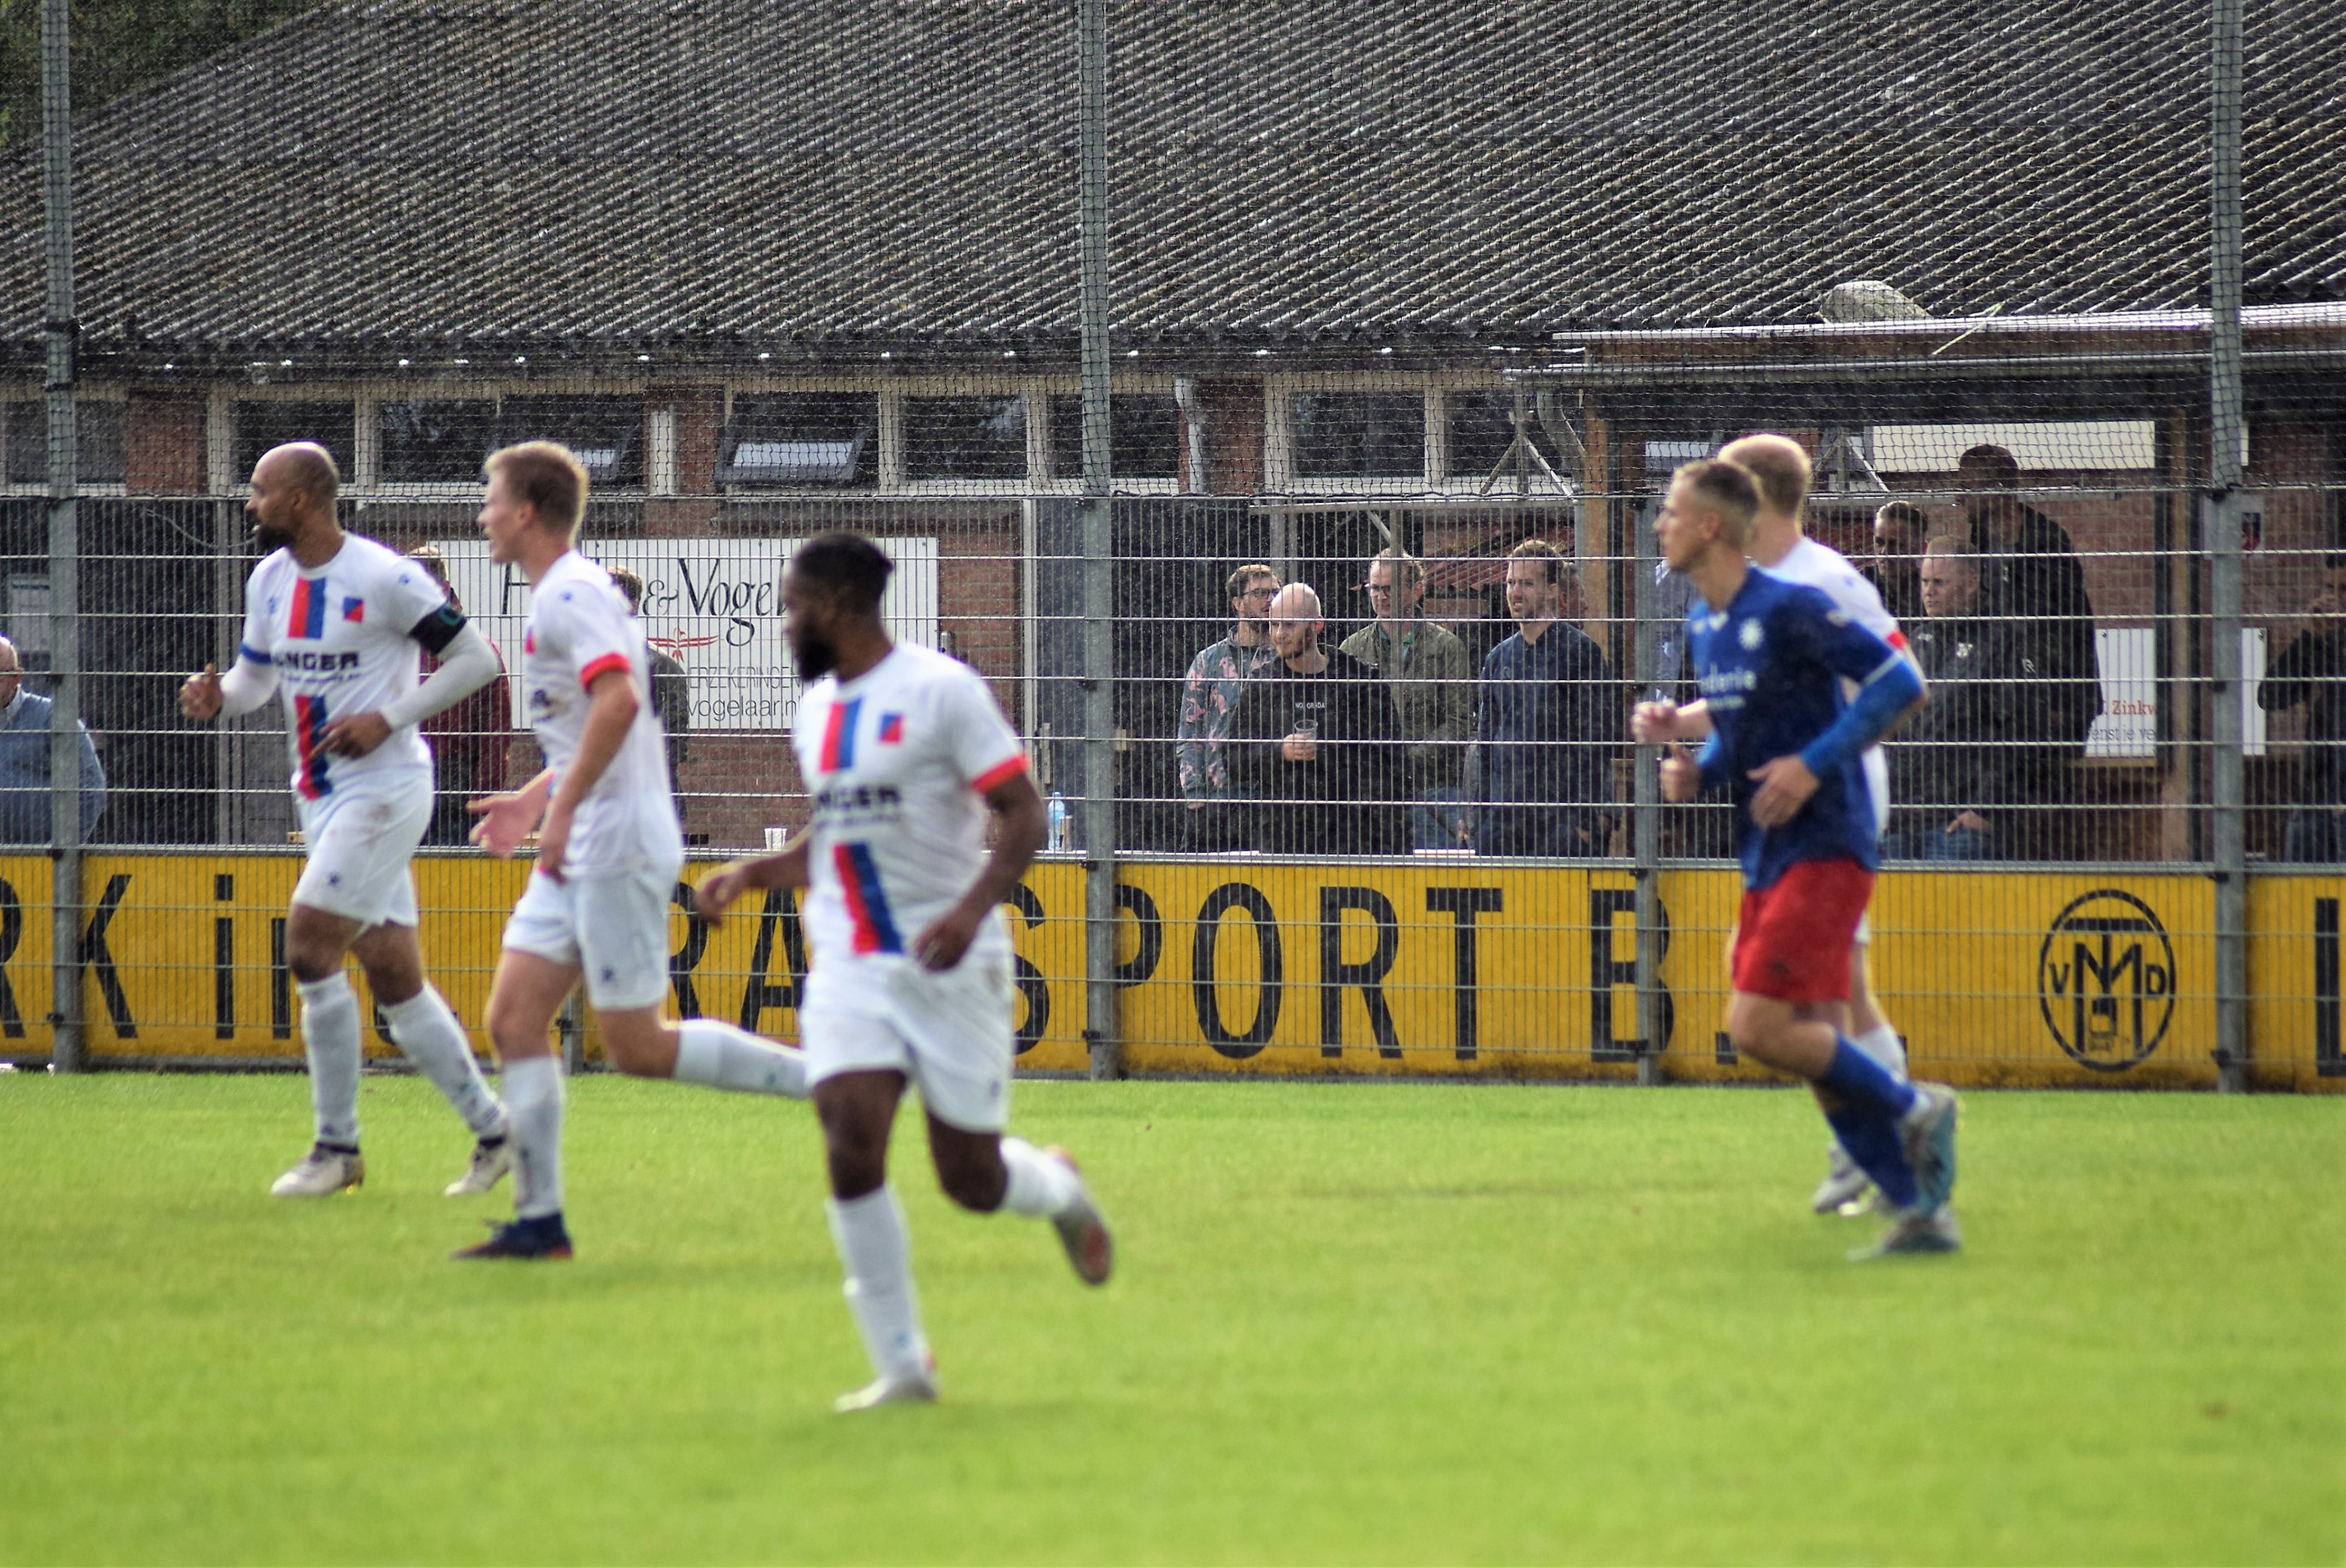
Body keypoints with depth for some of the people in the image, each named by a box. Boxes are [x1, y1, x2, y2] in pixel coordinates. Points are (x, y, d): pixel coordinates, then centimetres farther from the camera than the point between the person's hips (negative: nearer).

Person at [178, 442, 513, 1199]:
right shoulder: (269, 581, 8)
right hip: (321, 797, 8)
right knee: (395, 978, 7)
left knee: (309, 945, -15)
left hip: (383, 789, -8)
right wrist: (218, 697, -4)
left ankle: (337, 1147, -5)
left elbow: (476, 659, -11)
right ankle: (493, 1132, 15)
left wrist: (387, 719, -17)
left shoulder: (384, 579, -14)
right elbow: (256, 675, 20)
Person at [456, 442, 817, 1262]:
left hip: (617, 848, -10)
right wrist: (535, 798, 25)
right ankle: (539, 1219, 2)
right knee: (512, 1019, 3)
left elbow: (619, 702, -29)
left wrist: (562, 810, -26)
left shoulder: (572, 595, -14)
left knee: (638, 1047, -8)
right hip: (579, 857, 10)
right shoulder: (559, 595, 18)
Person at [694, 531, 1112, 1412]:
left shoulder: (940, 690, -9)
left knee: (971, 1181, 0)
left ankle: (1060, 1189, 37)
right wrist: (752, 875, 13)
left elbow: (1023, 816, -12)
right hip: (850, 968, 5)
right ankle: (900, 1365, -8)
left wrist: (974, 906, -27)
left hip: (950, 966, -5)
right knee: (851, 1144, -15)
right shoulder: (816, 713, 13)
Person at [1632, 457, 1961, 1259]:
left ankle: (1913, 1108, 2)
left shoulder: (1787, 610, -14)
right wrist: (1698, 767, 4)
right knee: (1812, 1047, 5)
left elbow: (1898, 681, -15)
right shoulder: (1702, 624, 12)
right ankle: (1922, 1211, 9)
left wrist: (1815, 764, -21)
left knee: (1759, 1027, -16)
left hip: (1823, 850, -9)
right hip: (1766, 860, 9)